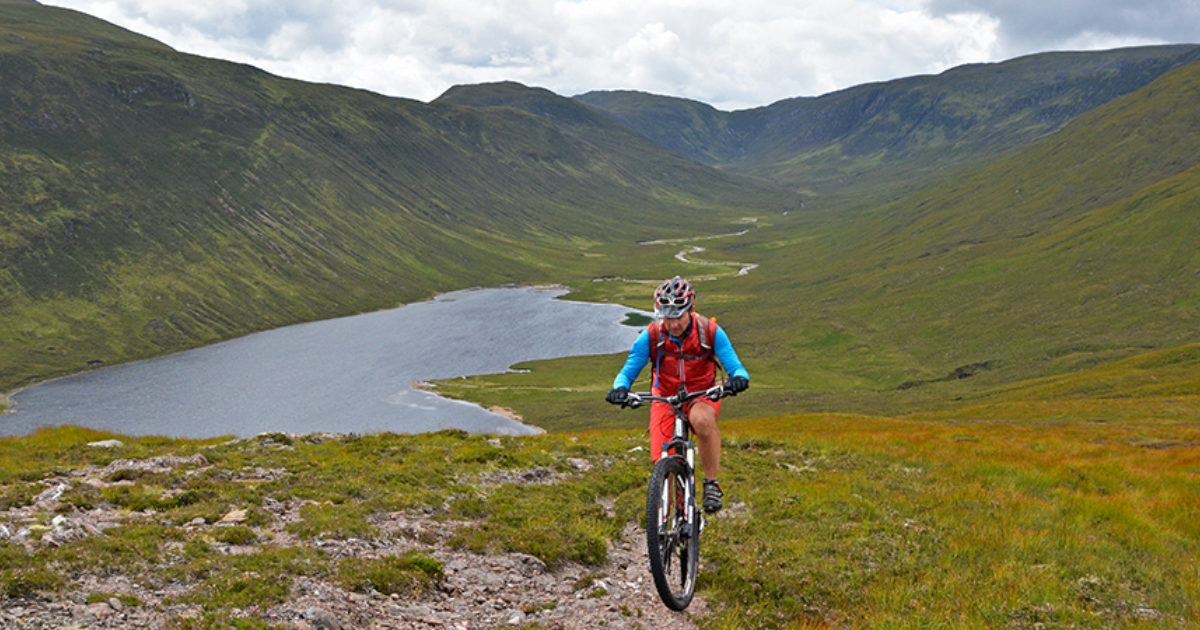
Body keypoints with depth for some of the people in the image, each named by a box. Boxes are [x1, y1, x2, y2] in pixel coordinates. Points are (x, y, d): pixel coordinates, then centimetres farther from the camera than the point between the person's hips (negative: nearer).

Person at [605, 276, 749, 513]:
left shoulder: (710, 332, -17)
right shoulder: (650, 337, -16)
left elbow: (736, 367, -18)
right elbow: (627, 371, -11)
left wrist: (739, 378, -43)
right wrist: (620, 387, -36)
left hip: (701, 397, -1)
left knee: (703, 420, -38)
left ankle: (711, 483, -20)